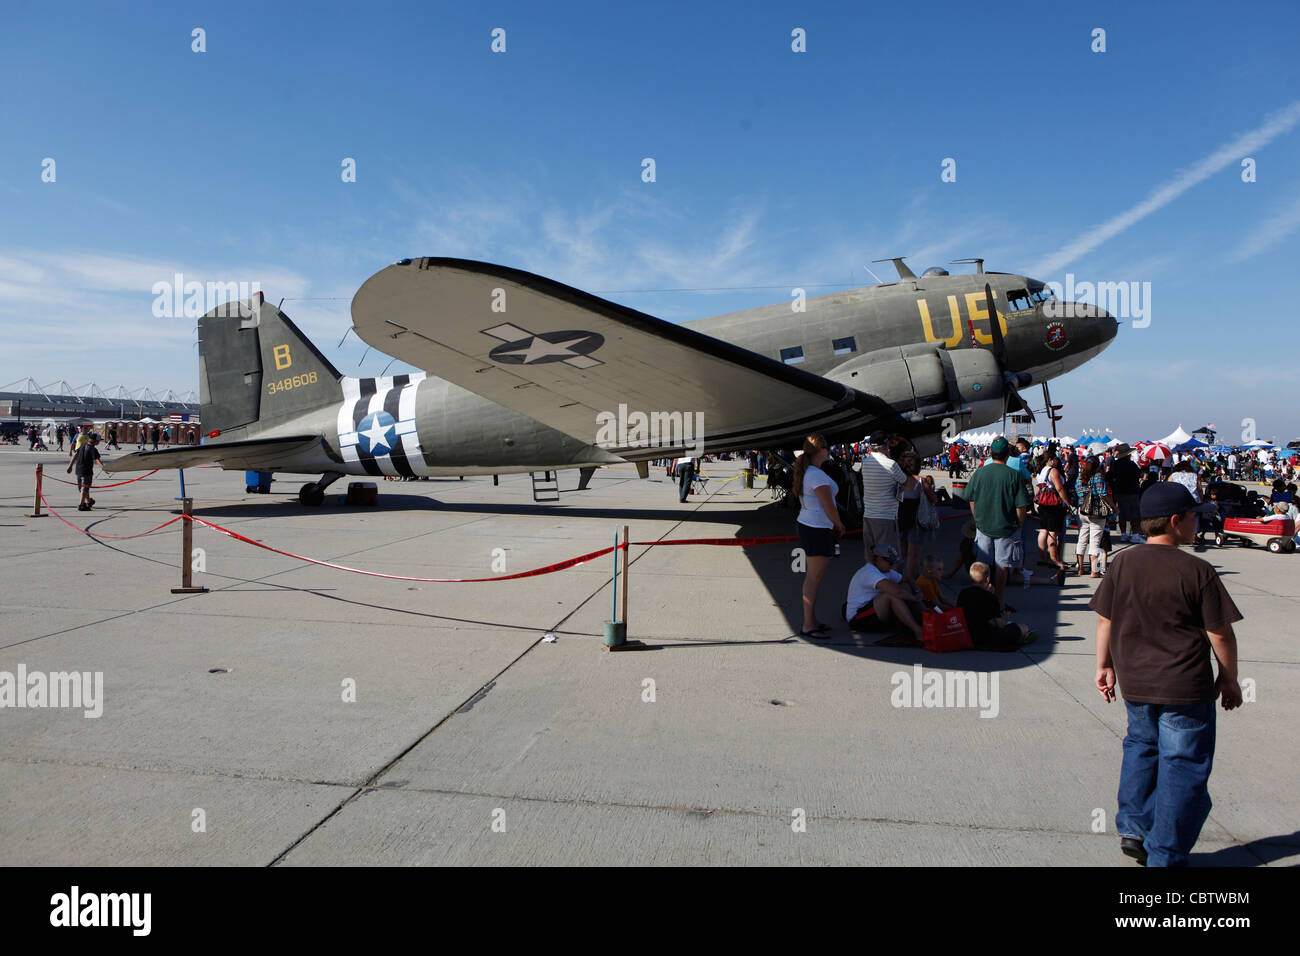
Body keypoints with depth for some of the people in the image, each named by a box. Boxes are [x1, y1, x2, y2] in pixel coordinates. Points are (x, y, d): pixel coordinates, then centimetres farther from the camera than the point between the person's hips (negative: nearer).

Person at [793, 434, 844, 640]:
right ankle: (808, 626, -2)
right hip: (818, 530, -10)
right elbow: (829, 508, -17)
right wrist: (839, 525, 3)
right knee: (815, 577, -6)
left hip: (807, 525, 10)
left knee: (813, 575, 15)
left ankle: (812, 620, 23)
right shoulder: (817, 476, -19)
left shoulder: (805, 472, 12)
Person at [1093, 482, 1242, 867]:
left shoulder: (1122, 563, -3)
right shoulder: (1198, 571, -15)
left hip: (1134, 682, 5)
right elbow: (1220, 634, -9)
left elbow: (1104, 620, 3)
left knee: (1141, 746, 25)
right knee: (1182, 768, 8)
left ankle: (1133, 828, 26)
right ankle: (1165, 857, 15)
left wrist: (1105, 665, 15)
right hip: (1185, 689, -4)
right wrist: (1228, 678, 6)